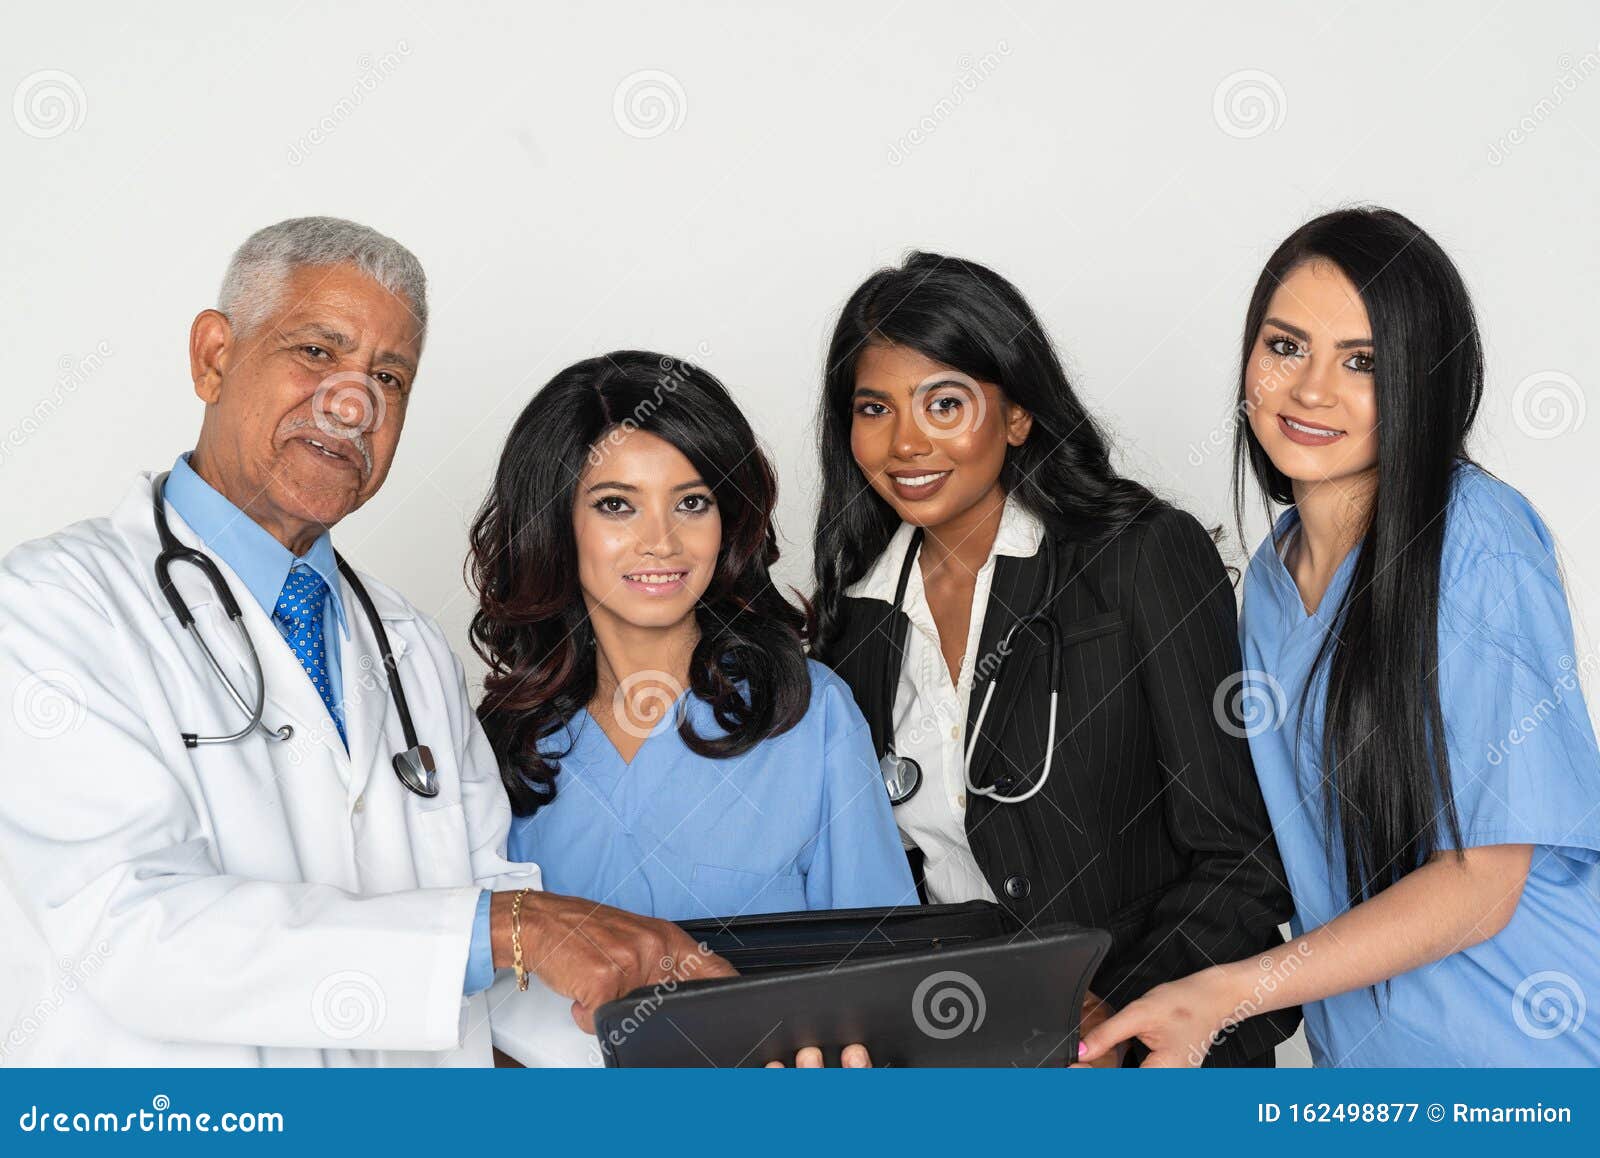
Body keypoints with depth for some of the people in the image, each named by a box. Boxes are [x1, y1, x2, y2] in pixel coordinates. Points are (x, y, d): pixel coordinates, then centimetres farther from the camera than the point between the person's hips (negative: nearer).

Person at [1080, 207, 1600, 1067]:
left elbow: (1482, 882, -18)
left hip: (1526, 1042, -5)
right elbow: (1306, 843, 9)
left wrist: (1225, 993, -25)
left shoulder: (1476, 540, -17)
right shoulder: (1273, 575, 3)